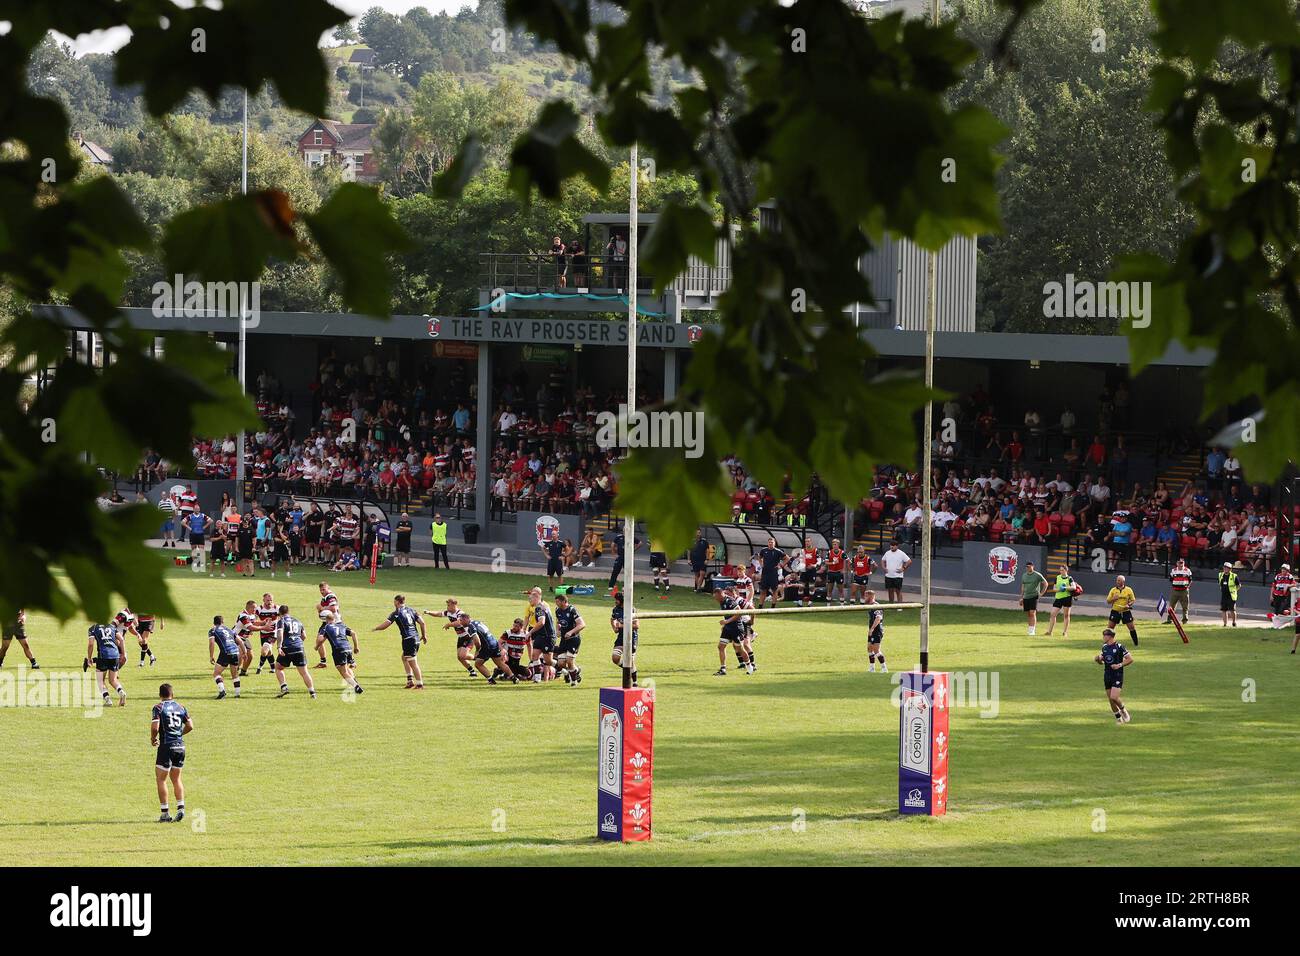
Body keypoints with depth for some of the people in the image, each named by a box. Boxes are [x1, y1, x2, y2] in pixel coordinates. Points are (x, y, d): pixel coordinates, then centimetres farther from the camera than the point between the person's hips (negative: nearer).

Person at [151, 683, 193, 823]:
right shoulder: (180, 706, 8)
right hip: (180, 746, 5)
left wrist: (152, 739, 2)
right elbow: (190, 726, 9)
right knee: (176, 779, 18)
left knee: (161, 779, 4)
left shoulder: (158, 707, -6)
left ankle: (165, 813, 1)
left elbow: (155, 727, -16)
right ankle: (181, 807, 5)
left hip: (166, 746, -5)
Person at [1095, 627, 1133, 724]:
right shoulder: (1104, 647, 10)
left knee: (1113, 697, -19)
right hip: (1107, 675, 7)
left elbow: (1130, 659, -8)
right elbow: (1102, 661, 21)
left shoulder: (1119, 647, -10)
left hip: (1117, 675, -7)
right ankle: (1118, 718, 20)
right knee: (1110, 699, 6)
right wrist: (1098, 659, -1)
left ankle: (1123, 710, 8)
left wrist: (1120, 665, -19)